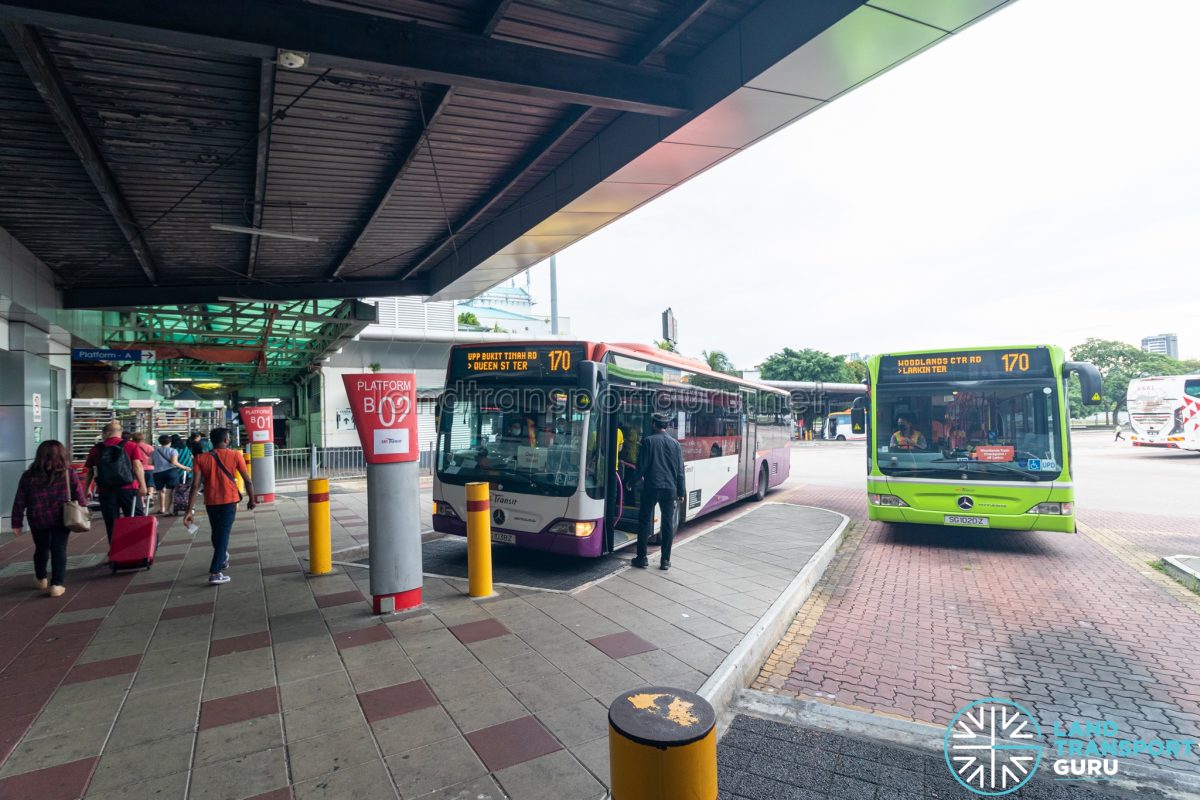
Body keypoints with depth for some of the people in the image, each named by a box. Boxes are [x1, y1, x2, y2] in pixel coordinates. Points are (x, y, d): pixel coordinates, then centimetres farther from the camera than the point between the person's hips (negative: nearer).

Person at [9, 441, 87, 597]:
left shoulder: (28, 476, -3)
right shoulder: (69, 474, -7)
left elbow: (19, 502, 1)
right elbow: (80, 498, -3)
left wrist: (17, 523, 8)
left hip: (37, 520, 2)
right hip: (61, 519, -2)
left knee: (41, 549, 21)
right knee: (59, 550, 3)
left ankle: (41, 579, 36)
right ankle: (57, 584, -2)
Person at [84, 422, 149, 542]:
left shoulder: (96, 449, 6)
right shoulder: (131, 446, 2)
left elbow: (90, 471, 7)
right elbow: (137, 466, -9)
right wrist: (142, 486, -14)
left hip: (105, 491, 1)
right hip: (128, 489, -1)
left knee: (111, 523, 8)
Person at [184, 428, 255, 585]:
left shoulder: (201, 458, -1)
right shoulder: (235, 455, -5)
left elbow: (195, 485, -8)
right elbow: (247, 480, -5)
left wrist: (190, 510, -7)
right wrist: (251, 500, 8)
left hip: (211, 501, 3)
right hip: (229, 500, -3)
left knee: (216, 533, 21)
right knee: (223, 534, -2)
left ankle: (222, 559, 42)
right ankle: (215, 572, -10)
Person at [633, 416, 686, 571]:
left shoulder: (648, 441, -4)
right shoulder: (675, 443, 7)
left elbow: (641, 465, -5)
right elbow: (680, 470, 7)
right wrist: (681, 491, 12)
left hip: (651, 487, -3)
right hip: (670, 488, 3)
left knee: (644, 522, 8)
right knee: (668, 524, 10)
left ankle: (642, 558, 10)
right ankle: (665, 560, 13)